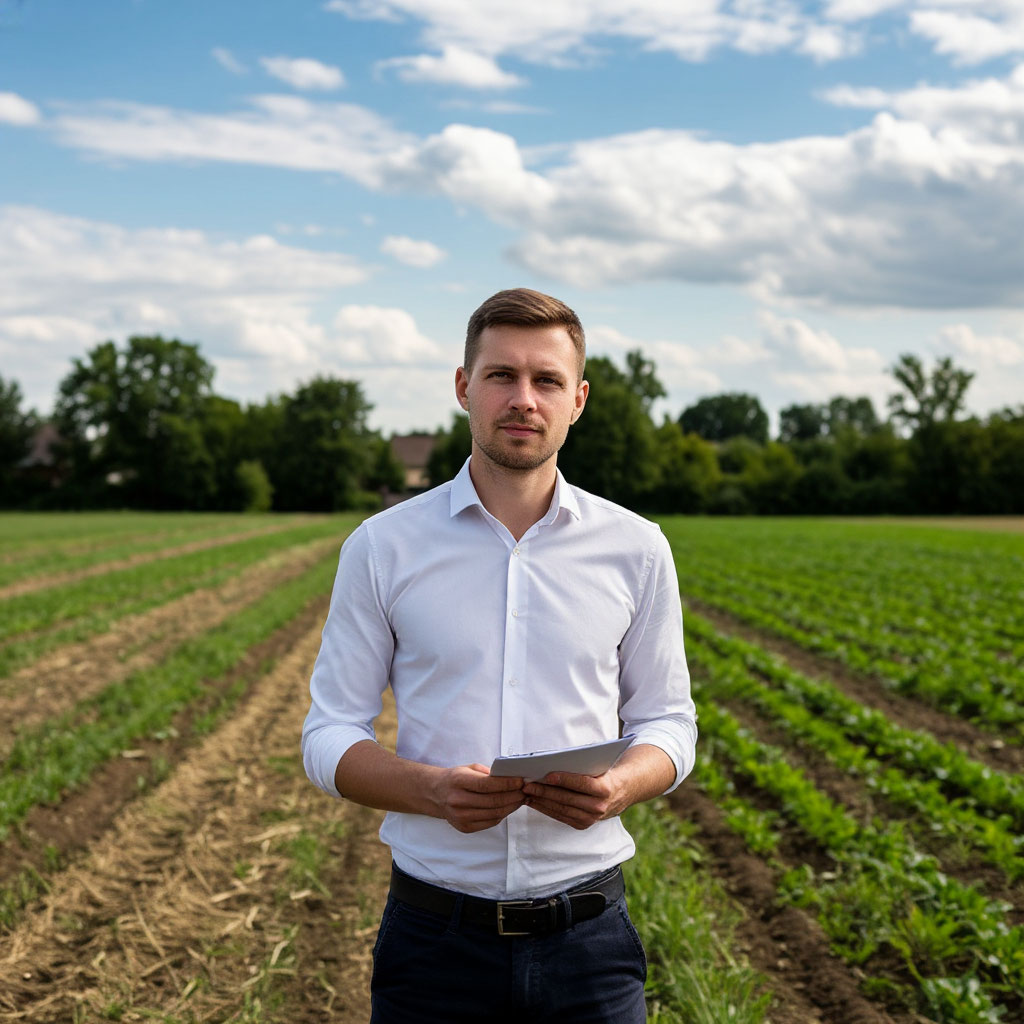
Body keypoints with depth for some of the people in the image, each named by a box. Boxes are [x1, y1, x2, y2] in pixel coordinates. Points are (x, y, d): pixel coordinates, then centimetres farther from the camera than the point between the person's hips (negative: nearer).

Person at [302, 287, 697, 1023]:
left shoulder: (636, 550, 2)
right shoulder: (383, 548, -1)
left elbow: (667, 721, 8)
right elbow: (330, 738, 1)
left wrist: (619, 785, -14)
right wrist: (434, 790, -18)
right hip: (436, 933, 0)